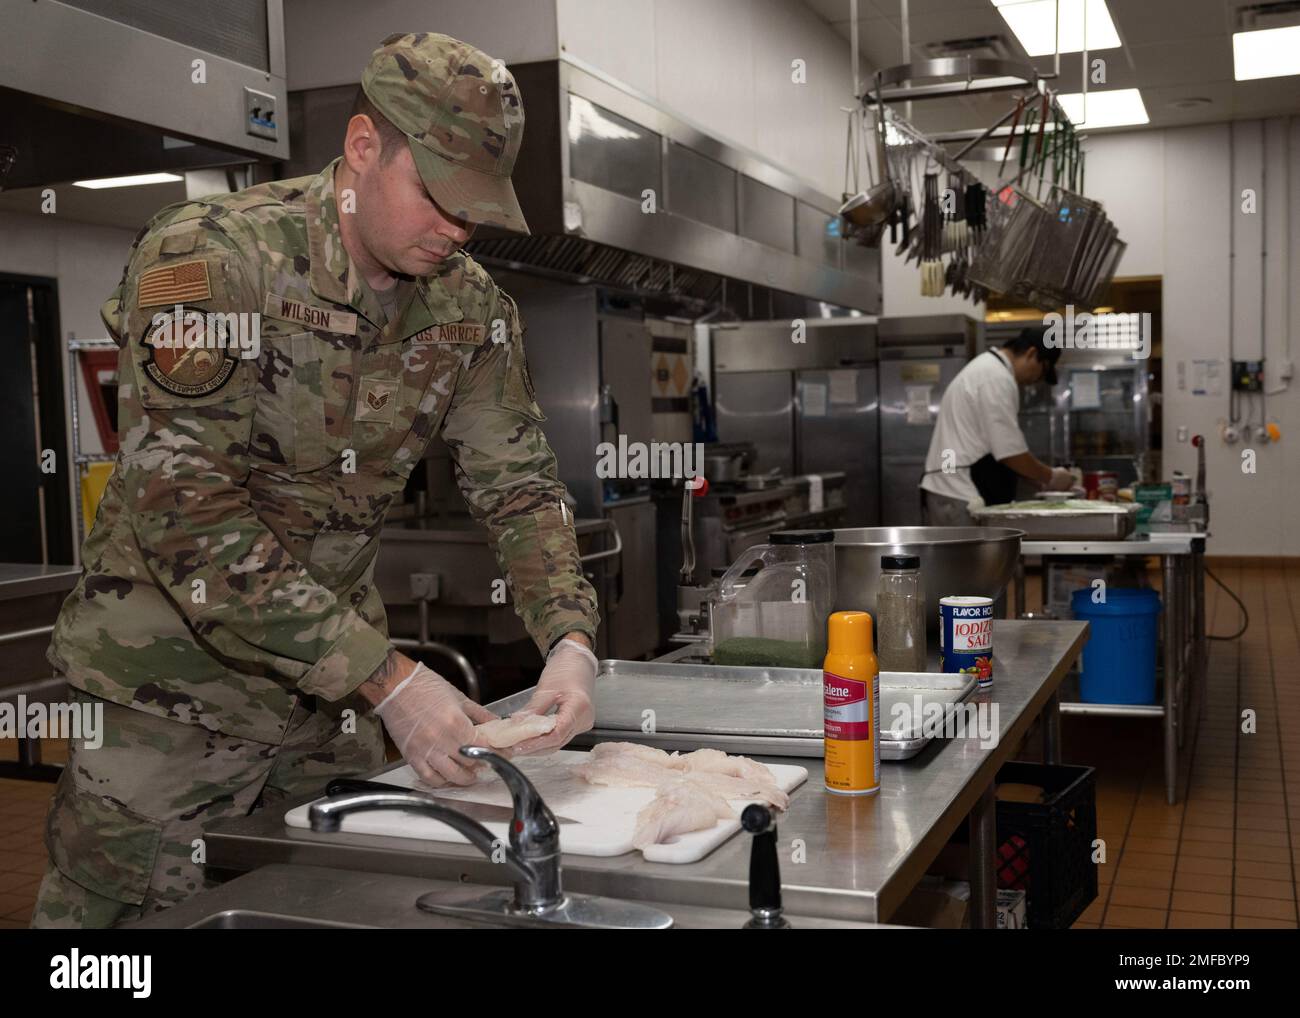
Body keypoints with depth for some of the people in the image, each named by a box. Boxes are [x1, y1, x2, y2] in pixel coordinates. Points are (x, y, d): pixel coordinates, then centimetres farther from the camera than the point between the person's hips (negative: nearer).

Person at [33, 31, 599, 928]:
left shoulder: (470, 304, -3)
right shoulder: (208, 257, -21)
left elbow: (519, 484, 3)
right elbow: (184, 511, -27)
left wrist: (571, 641, -16)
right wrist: (388, 679, -30)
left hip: (339, 698, 5)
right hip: (177, 686, -5)